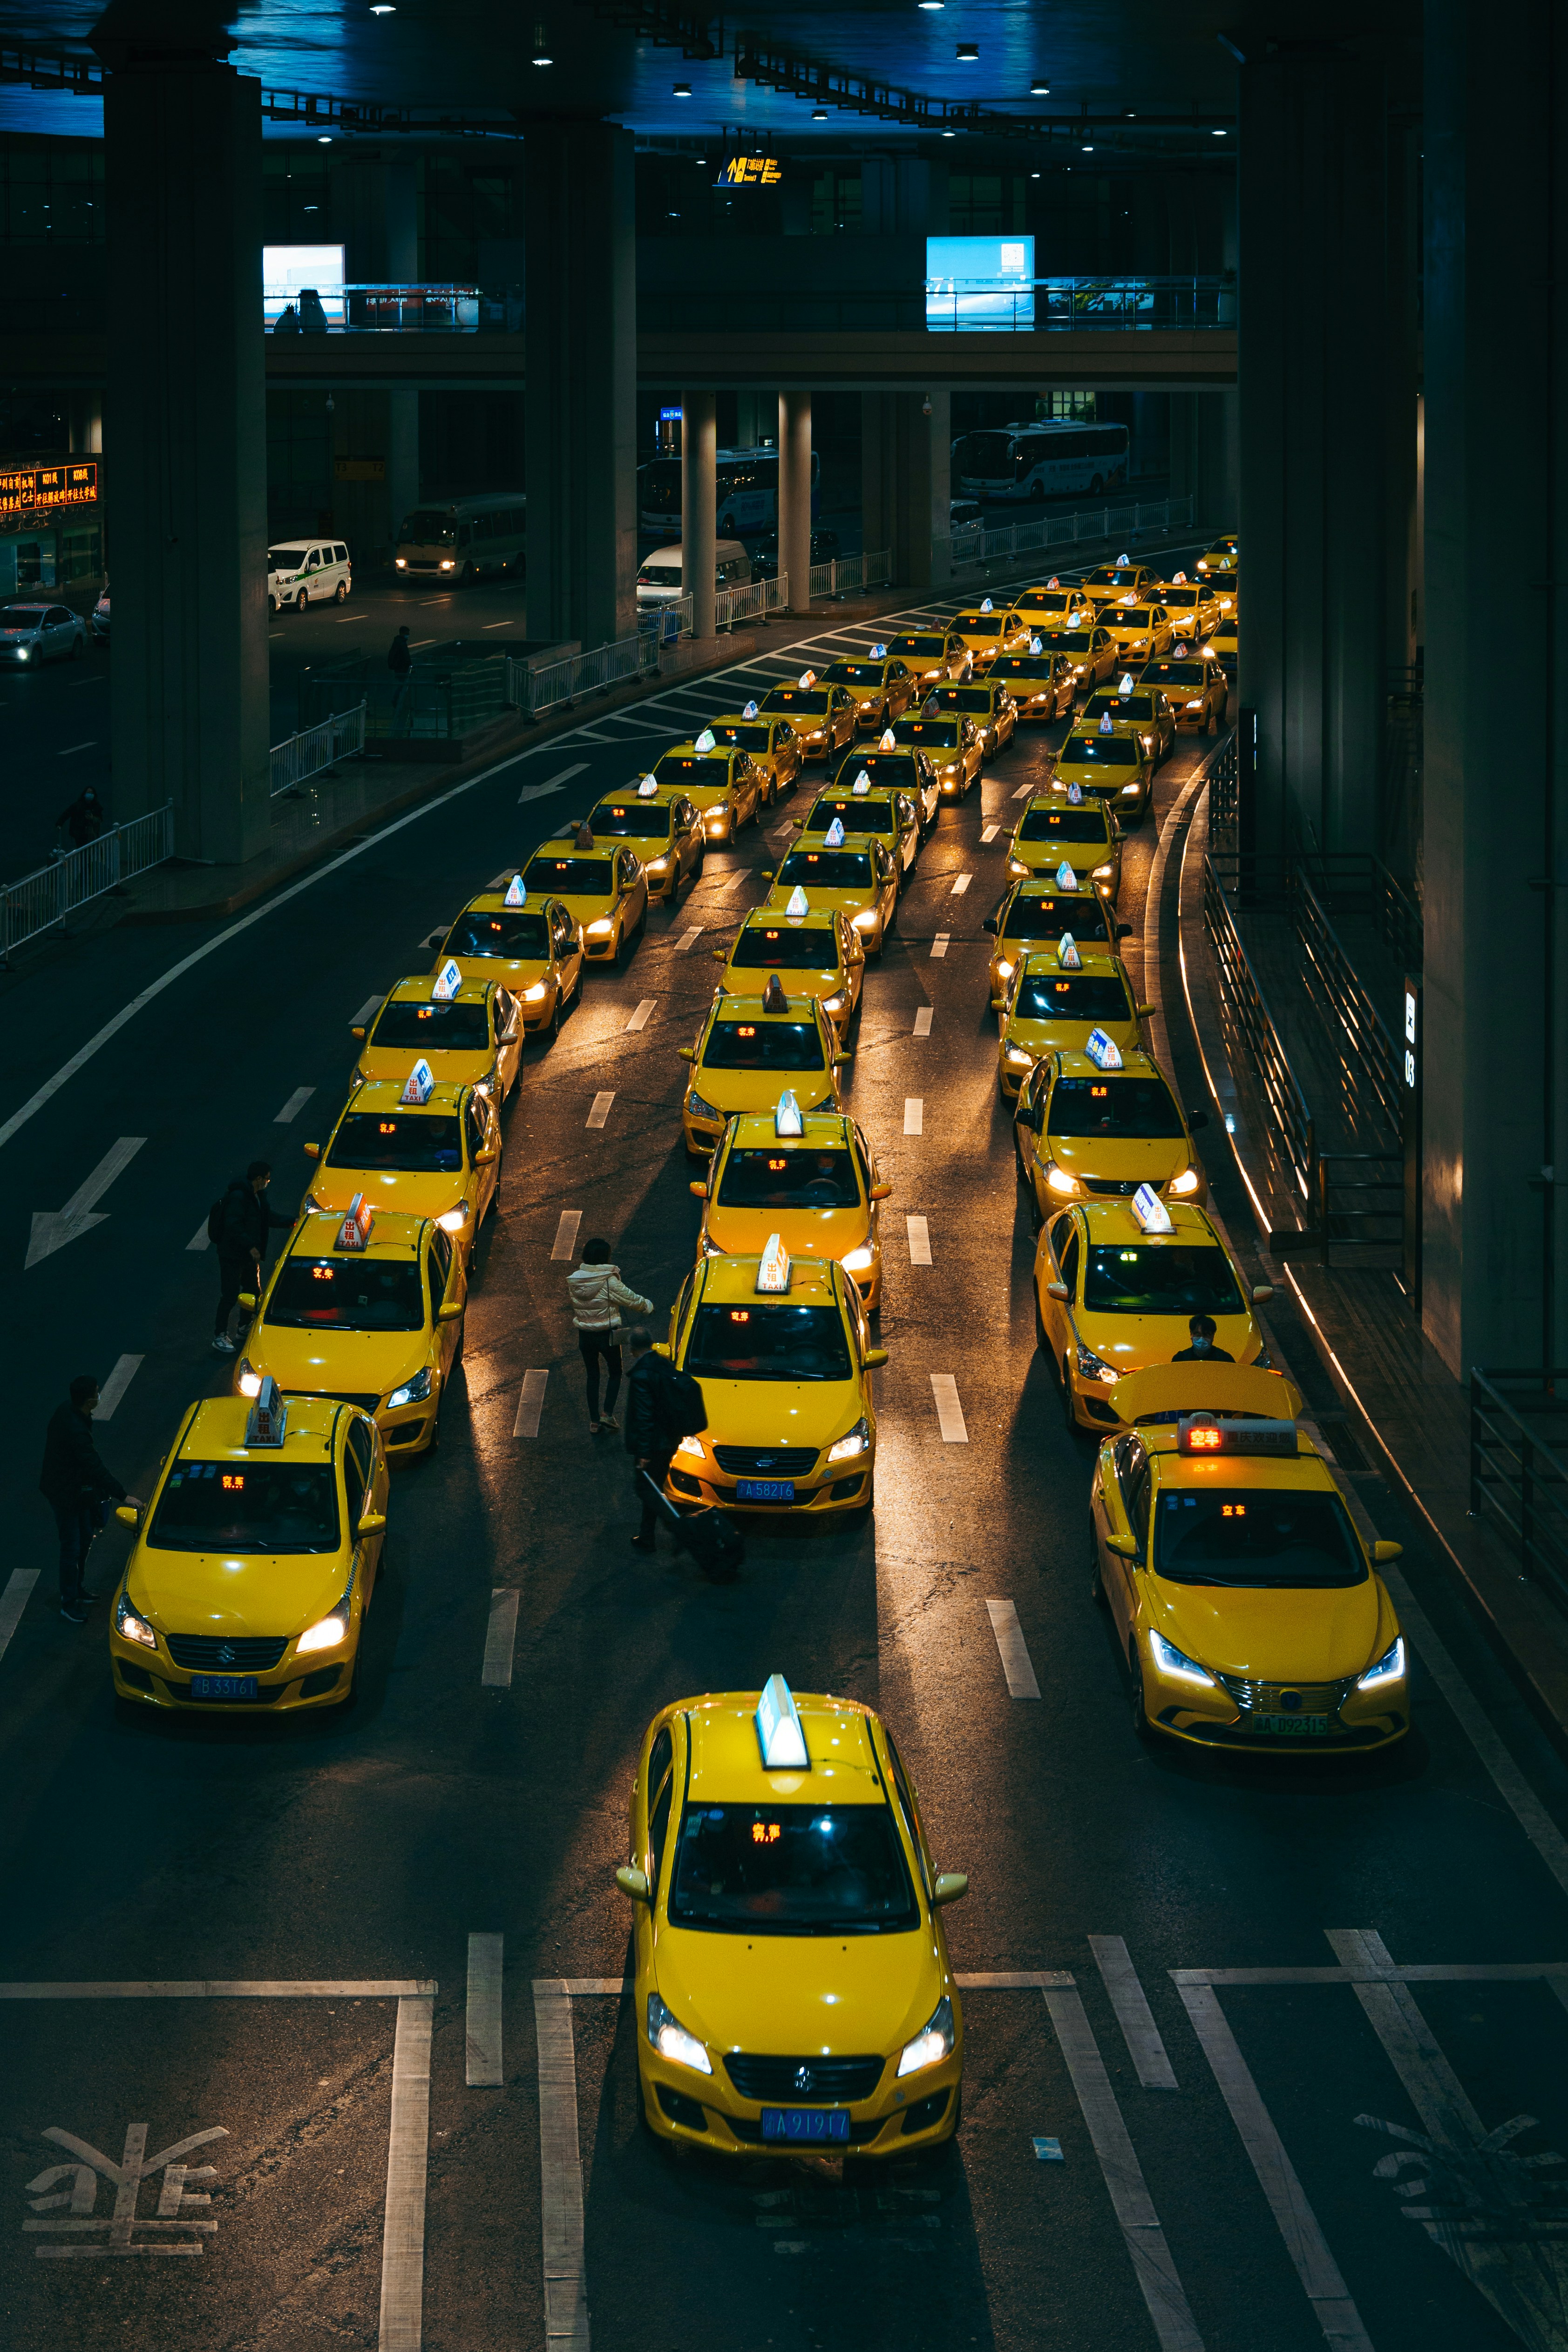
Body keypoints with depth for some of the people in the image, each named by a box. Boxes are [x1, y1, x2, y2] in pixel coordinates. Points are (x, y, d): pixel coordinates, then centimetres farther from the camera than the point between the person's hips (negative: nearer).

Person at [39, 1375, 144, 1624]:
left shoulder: (67, 1410, -6)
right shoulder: (75, 1430, -36)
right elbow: (95, 1468, -32)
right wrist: (123, 1496, -28)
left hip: (76, 1488, 10)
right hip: (65, 1493, -10)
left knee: (84, 1537, 23)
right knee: (72, 1547, 3)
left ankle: (77, 1589, 39)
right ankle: (69, 1603, 17)